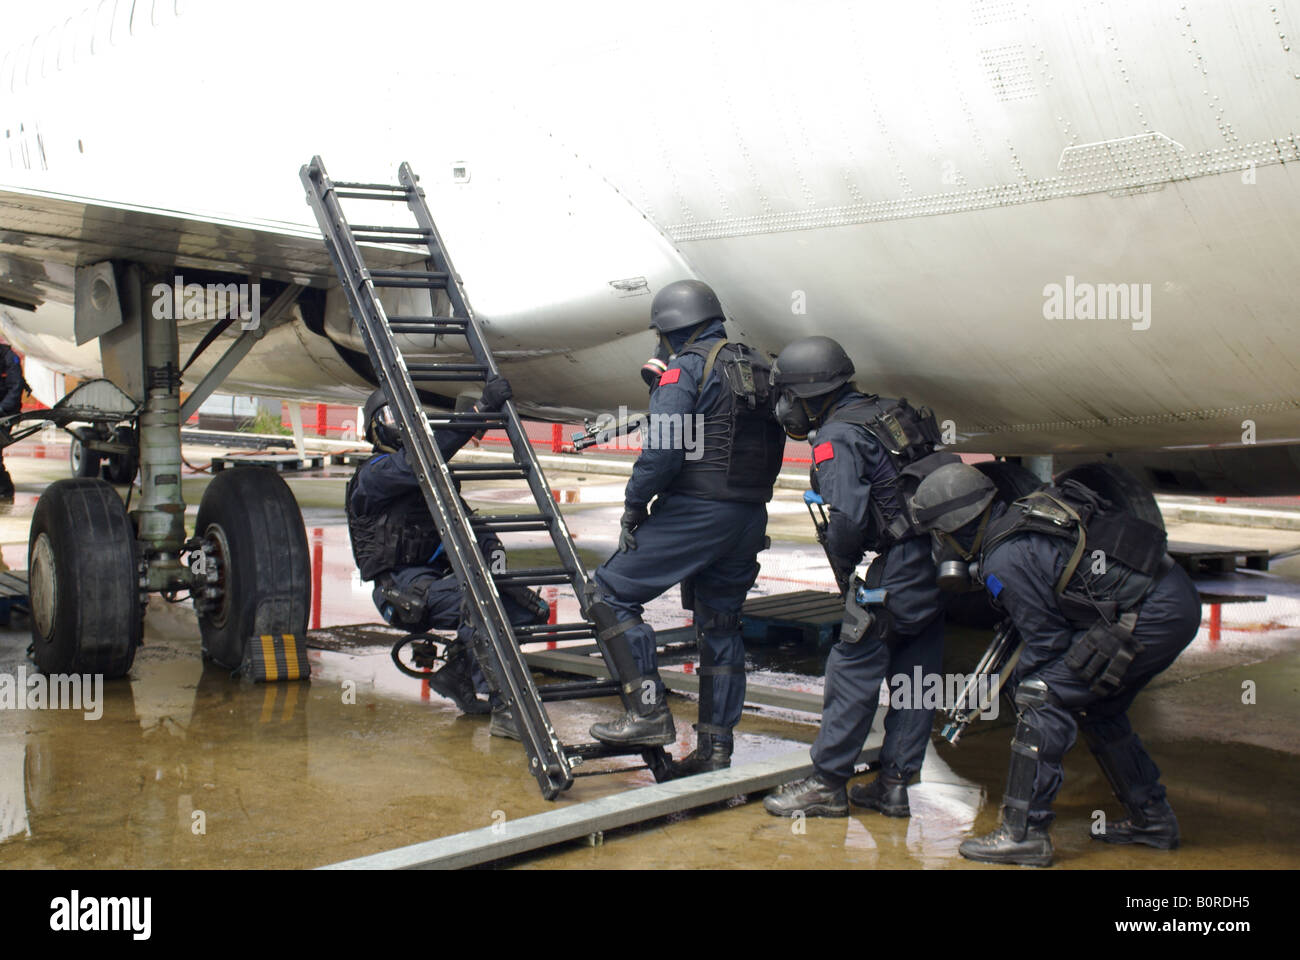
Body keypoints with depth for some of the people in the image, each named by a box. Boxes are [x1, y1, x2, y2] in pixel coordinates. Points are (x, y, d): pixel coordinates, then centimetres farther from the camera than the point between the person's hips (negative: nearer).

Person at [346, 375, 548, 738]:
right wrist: (481, 409, -28)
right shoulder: (374, 475, -4)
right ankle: (504, 708, -35)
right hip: (404, 588, -8)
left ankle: (457, 670, 4)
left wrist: (492, 548, -9)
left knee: (534, 608, -7)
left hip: (441, 579, 8)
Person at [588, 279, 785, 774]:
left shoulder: (685, 367, -8)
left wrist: (633, 504, -8)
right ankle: (716, 748, 18)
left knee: (613, 591, 1)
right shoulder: (757, 369, 17)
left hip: (696, 511, -8)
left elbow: (664, 447, -18)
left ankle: (651, 710, -5)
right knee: (720, 625, 14)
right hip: (750, 519, 8)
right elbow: (773, 448, 18)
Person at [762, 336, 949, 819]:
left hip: (900, 564, -9)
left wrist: (843, 571, -6)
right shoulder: (885, 413, 16)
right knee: (914, 674, 11)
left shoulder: (836, 438, -11)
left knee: (853, 669, 0)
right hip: (940, 559, 9)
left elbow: (847, 518, -22)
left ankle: (827, 784, 7)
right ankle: (895, 784, 19)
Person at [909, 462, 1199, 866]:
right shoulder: (1024, 514, 11)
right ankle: (1153, 819, 33)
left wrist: (1014, 682, 9)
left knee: (1044, 697, -8)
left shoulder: (1004, 561, -15)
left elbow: (1048, 640, -7)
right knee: (1096, 709, 22)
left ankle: (1023, 833, -5)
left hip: (1149, 617, -10)